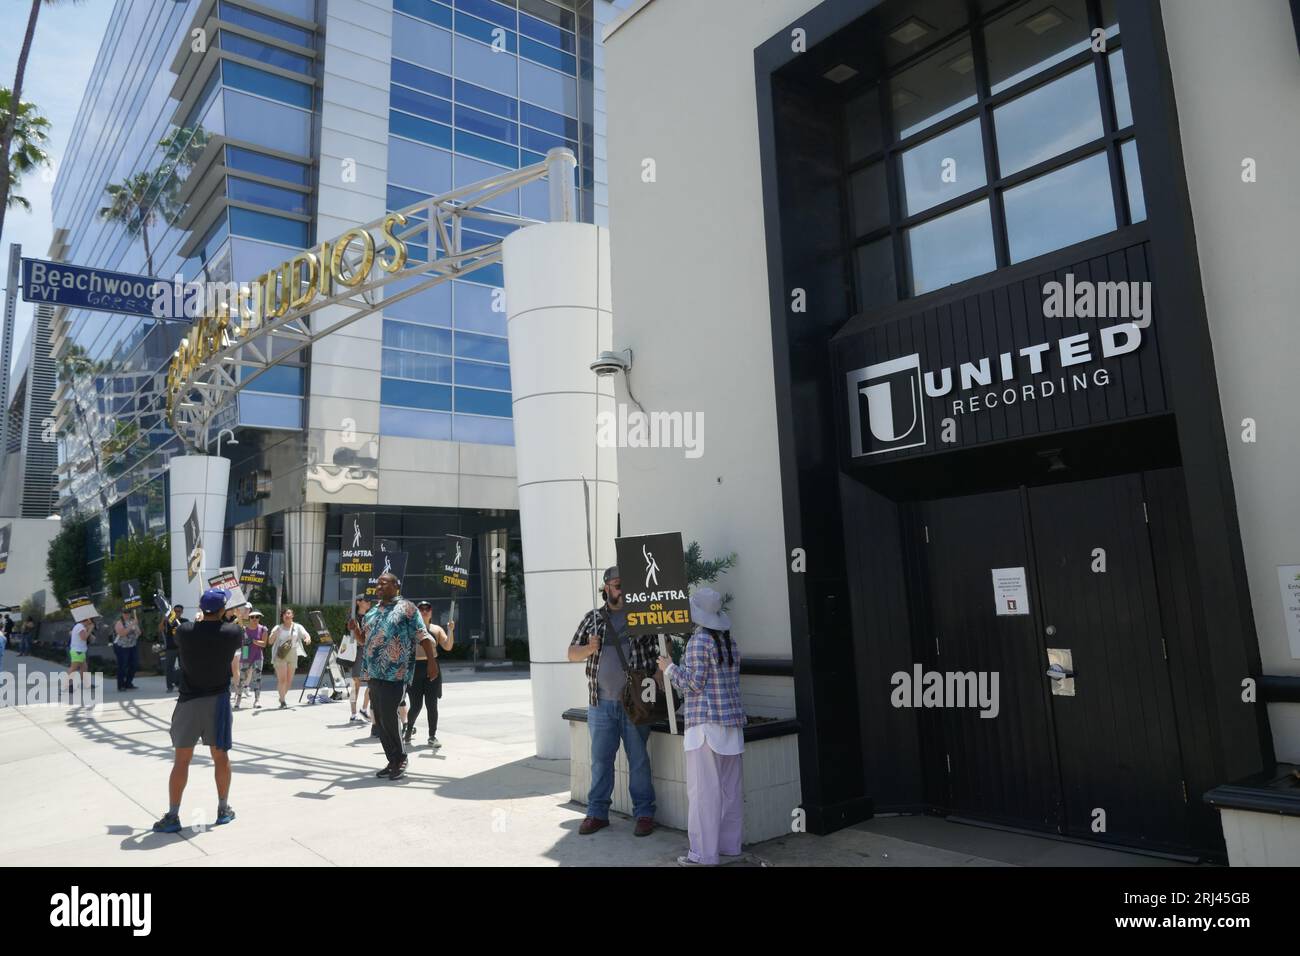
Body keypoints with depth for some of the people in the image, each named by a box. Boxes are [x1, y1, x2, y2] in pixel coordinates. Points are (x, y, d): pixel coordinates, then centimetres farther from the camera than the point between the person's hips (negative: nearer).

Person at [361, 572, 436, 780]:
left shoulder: (406, 608, -4)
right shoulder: (373, 612, 17)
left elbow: (423, 636, -7)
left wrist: (431, 661, -13)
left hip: (394, 674, -7)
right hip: (374, 674, 7)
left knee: (388, 716, -11)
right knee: (380, 720, 9)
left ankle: (400, 759, 6)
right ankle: (393, 761, 20)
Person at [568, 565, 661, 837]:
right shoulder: (593, 618, 9)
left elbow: (661, 651, -2)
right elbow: (572, 653, 11)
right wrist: (590, 648, -10)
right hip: (601, 704, 2)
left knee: (638, 759, 5)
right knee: (600, 759, 9)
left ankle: (644, 814, 17)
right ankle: (597, 813, 22)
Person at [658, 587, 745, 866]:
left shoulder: (698, 641, -12)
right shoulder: (730, 641, 11)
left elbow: (693, 685, -14)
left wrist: (669, 668, -1)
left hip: (706, 722, -8)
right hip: (732, 720, 8)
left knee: (704, 788, -3)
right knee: (730, 786, 12)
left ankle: (704, 853, 0)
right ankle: (730, 844, 21)